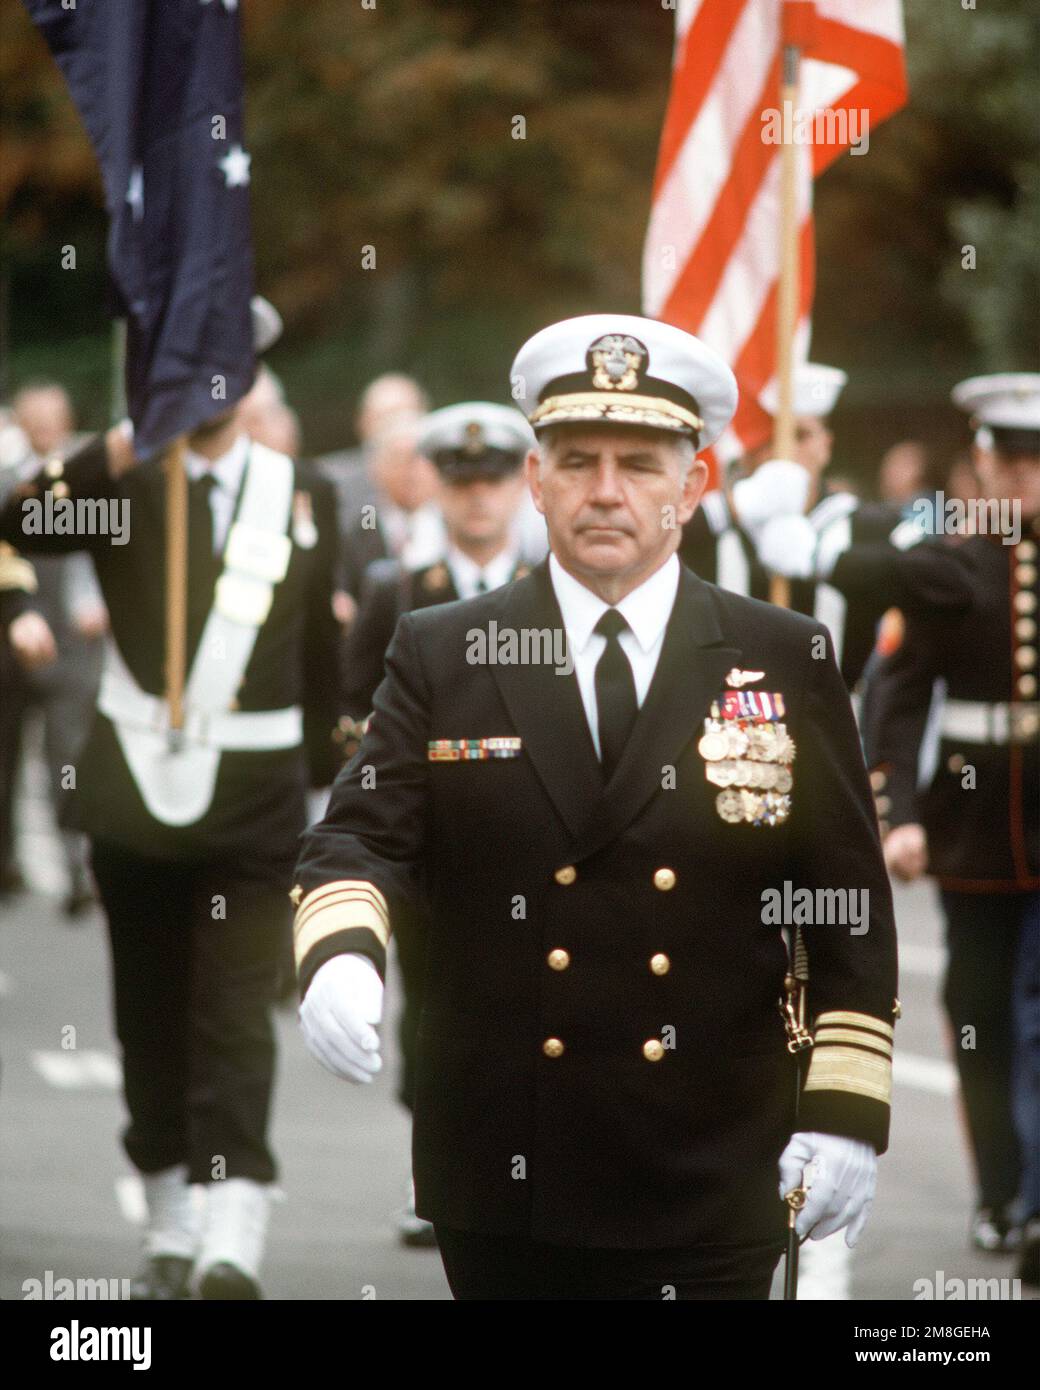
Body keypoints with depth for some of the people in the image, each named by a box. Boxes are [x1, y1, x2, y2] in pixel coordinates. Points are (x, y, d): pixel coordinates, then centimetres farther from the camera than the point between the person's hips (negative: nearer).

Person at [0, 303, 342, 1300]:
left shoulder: (303, 498, 5)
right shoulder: (125, 480, 1)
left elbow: (320, 651, 11)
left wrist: (321, 781, 12)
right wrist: (118, 448, -34)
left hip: (253, 800, -1)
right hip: (138, 784, 1)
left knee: (236, 1023, -10)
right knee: (150, 1023, 10)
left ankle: (232, 1245, -19)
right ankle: (170, 1234, 22)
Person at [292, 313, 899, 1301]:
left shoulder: (786, 664, 4)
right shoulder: (442, 656, 5)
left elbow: (850, 912, 4)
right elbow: (362, 837, -3)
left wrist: (846, 1111, -3)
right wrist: (340, 952, -26)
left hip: (706, 1184, -1)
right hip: (500, 1180, 1)